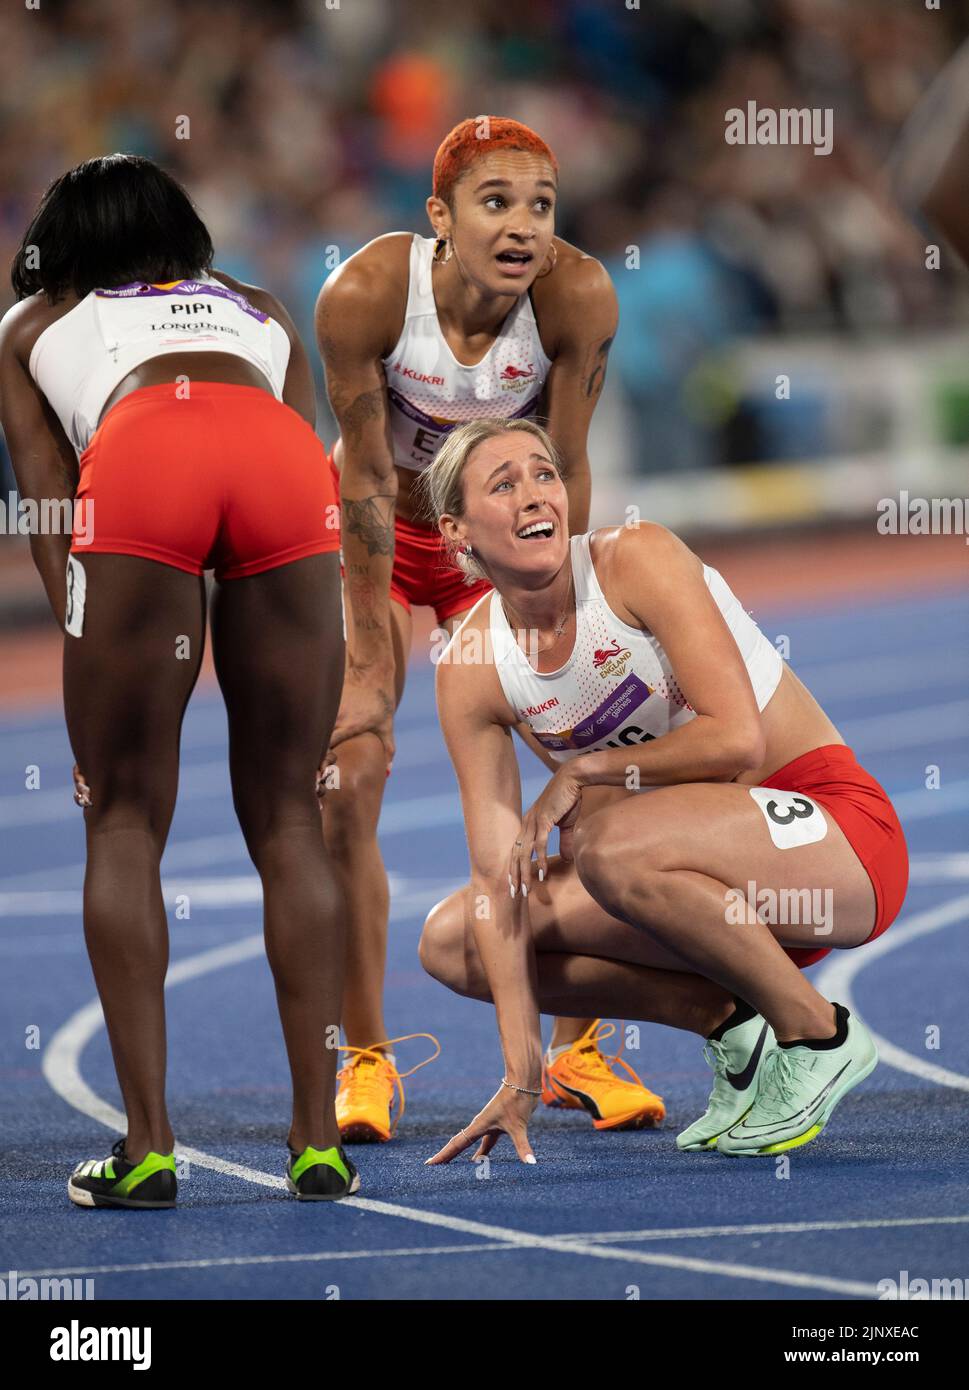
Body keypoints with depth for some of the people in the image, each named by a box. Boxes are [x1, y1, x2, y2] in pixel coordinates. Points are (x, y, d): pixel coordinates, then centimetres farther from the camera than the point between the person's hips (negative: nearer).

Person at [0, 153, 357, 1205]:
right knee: (287, 816, 12)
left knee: (125, 821, 7)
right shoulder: (256, 311, 41)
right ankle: (319, 1141, 7)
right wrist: (308, 675, 27)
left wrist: (90, 670, 15)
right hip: (284, 459, 2)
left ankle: (146, 1148, 0)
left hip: (140, 458, -2)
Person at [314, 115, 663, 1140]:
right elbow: (367, 480, -23)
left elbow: (565, 471, -16)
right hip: (375, 537, -2)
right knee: (345, 776, -14)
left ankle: (576, 1053, 8)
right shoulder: (363, 293, -31)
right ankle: (365, 1061, 1)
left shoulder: (579, 296, -27)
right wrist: (370, 661, -19)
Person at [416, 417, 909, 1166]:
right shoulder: (471, 672, -3)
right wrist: (522, 1075, -14)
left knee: (610, 845, -34)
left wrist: (581, 773, -15)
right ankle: (729, 1022, 2)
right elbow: (499, 876, -7)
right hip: (731, 880, 7)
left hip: (842, 834, -6)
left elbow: (737, 738, -25)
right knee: (452, 942, -3)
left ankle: (817, 1034, -13)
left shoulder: (637, 558, -17)